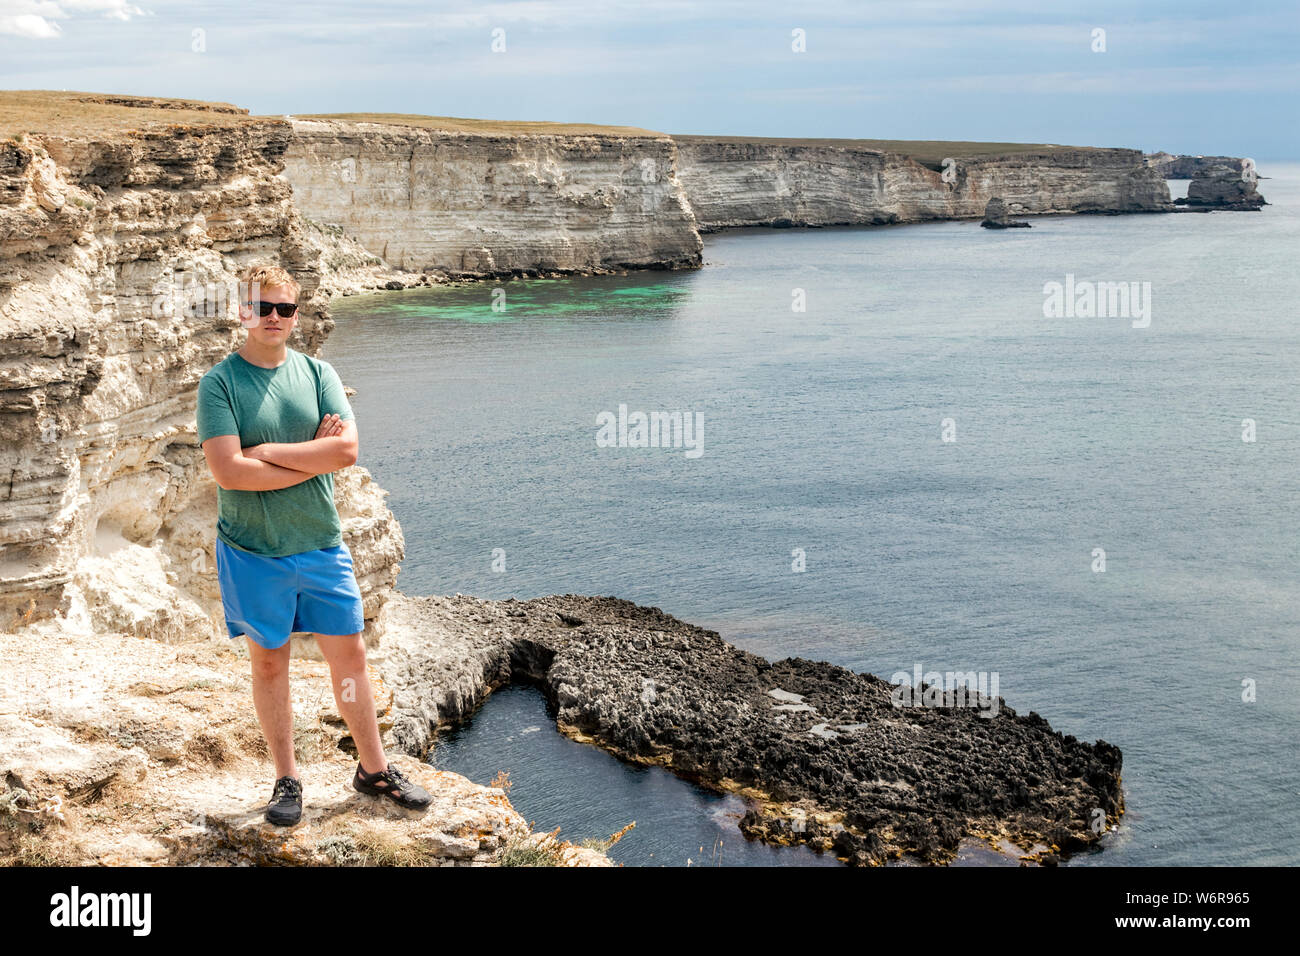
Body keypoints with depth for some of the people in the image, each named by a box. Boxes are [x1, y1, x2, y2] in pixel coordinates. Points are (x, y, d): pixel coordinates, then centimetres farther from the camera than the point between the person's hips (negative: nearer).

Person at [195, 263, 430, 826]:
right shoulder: (219, 382, -6)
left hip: (321, 544, 2)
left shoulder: (318, 374, 3)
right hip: (253, 550, -2)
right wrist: (313, 456, -14)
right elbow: (228, 471, -19)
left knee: (349, 655, 9)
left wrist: (268, 451, -15)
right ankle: (286, 780, 24)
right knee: (268, 662, 9)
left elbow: (347, 449, -11)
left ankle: (374, 769, 24)